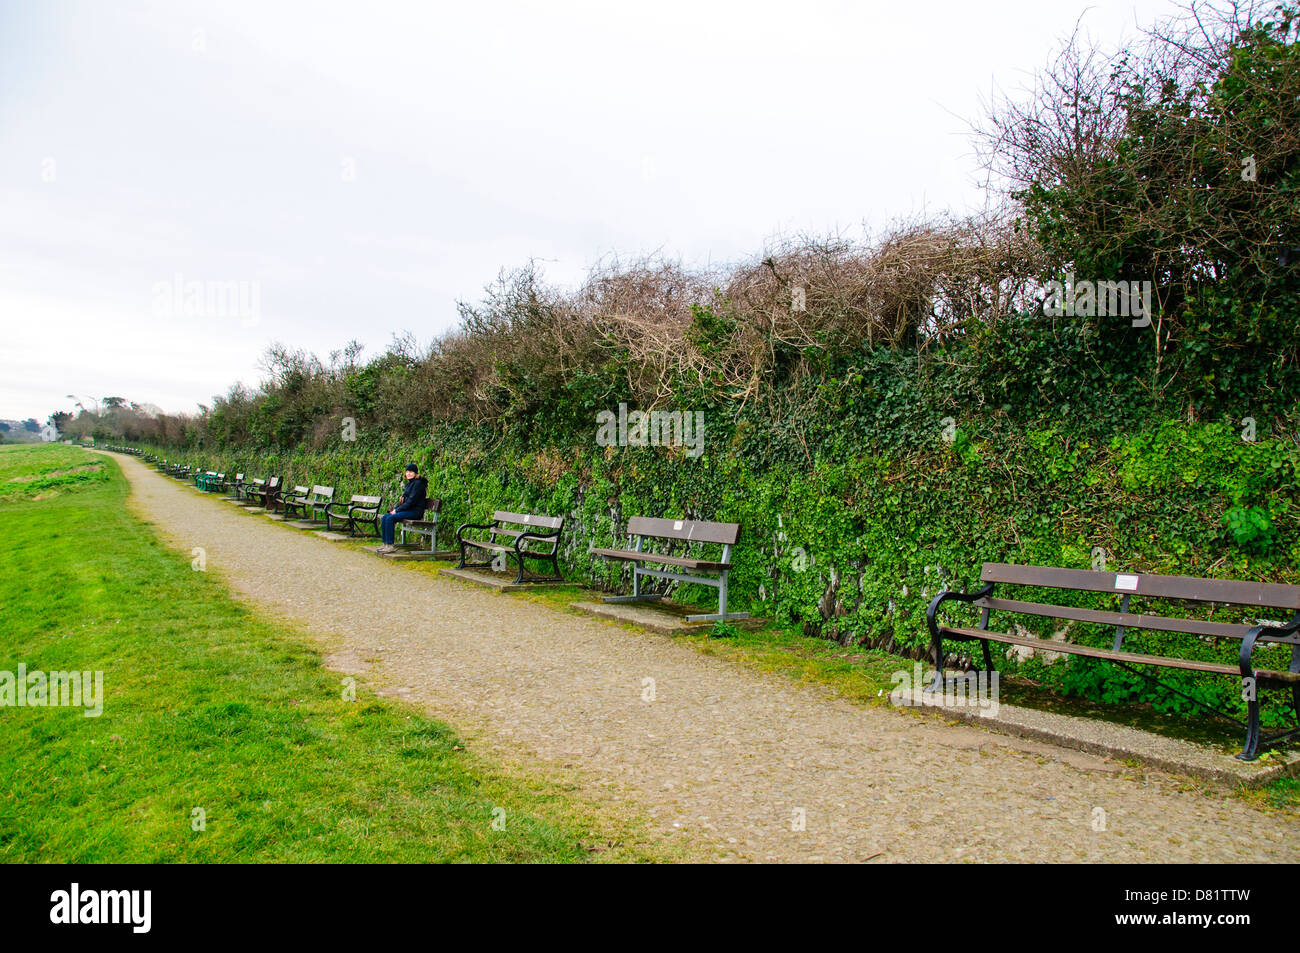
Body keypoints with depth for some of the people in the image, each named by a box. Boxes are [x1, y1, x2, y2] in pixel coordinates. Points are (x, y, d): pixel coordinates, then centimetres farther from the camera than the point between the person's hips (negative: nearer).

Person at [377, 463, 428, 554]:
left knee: (390, 518, -24)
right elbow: (403, 500, 23)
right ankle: (385, 544, -4)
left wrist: (397, 510, -15)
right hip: (407, 510, 9)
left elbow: (411, 501, -17)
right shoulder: (409, 483, 19)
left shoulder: (418, 484, -10)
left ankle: (390, 546, -22)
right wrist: (394, 508, 5)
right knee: (384, 517, -5)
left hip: (415, 511, -9)